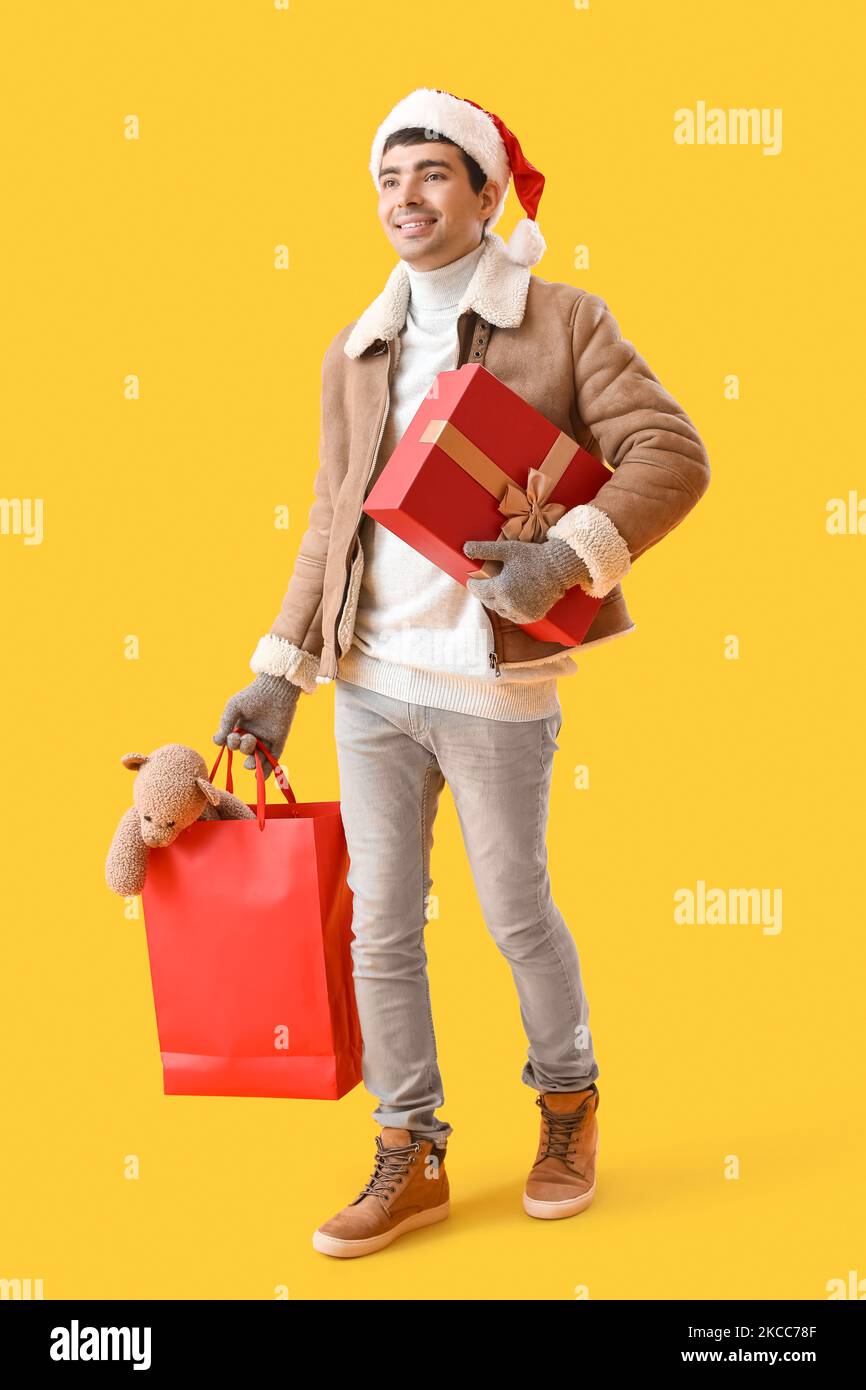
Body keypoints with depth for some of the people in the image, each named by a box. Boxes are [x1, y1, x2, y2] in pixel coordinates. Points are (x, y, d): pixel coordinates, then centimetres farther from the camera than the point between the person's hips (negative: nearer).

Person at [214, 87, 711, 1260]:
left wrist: (565, 555, -23)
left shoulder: (565, 323, -2)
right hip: (370, 681, 5)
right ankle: (412, 1158, 23)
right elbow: (332, 522, 13)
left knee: (516, 916, 8)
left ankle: (569, 1103, 35)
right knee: (380, 930, 8)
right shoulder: (355, 352, 11)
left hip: (494, 688, -4)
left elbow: (672, 457, -9)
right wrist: (281, 672, 8)